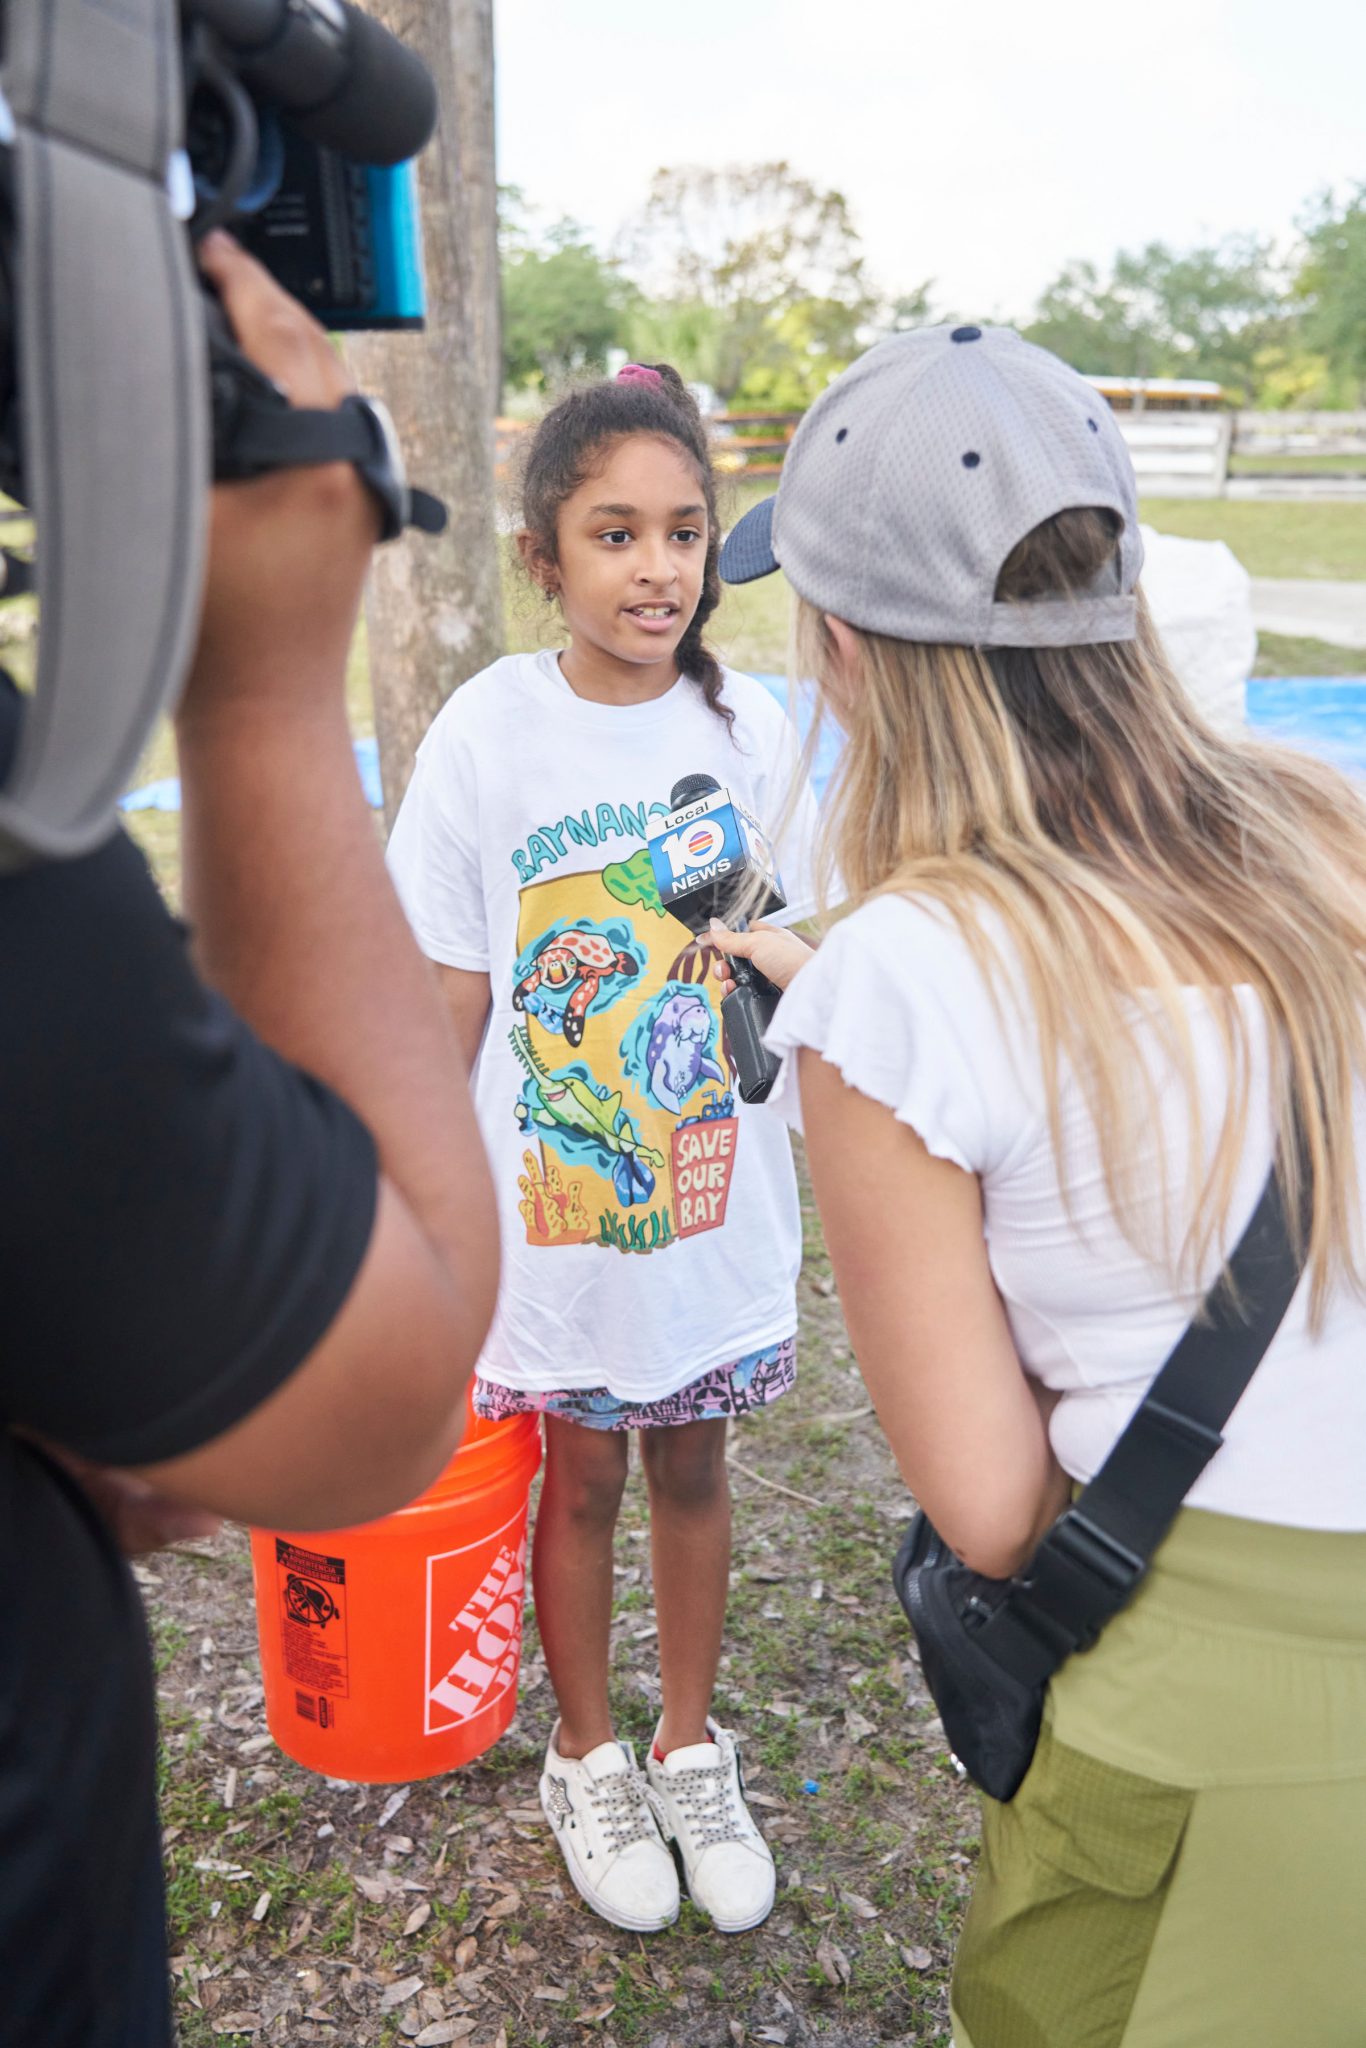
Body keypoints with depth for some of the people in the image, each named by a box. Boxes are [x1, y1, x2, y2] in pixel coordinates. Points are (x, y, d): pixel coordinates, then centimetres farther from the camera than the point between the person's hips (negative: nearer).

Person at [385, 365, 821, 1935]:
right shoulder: (491, 731, -11)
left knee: (692, 1464, 18)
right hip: (553, 1198, -2)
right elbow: (451, 1000, -6)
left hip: (712, 1188, 2)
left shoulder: (747, 728, -6)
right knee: (581, 1473, 15)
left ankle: (691, 1750, 43)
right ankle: (586, 1763, 42)